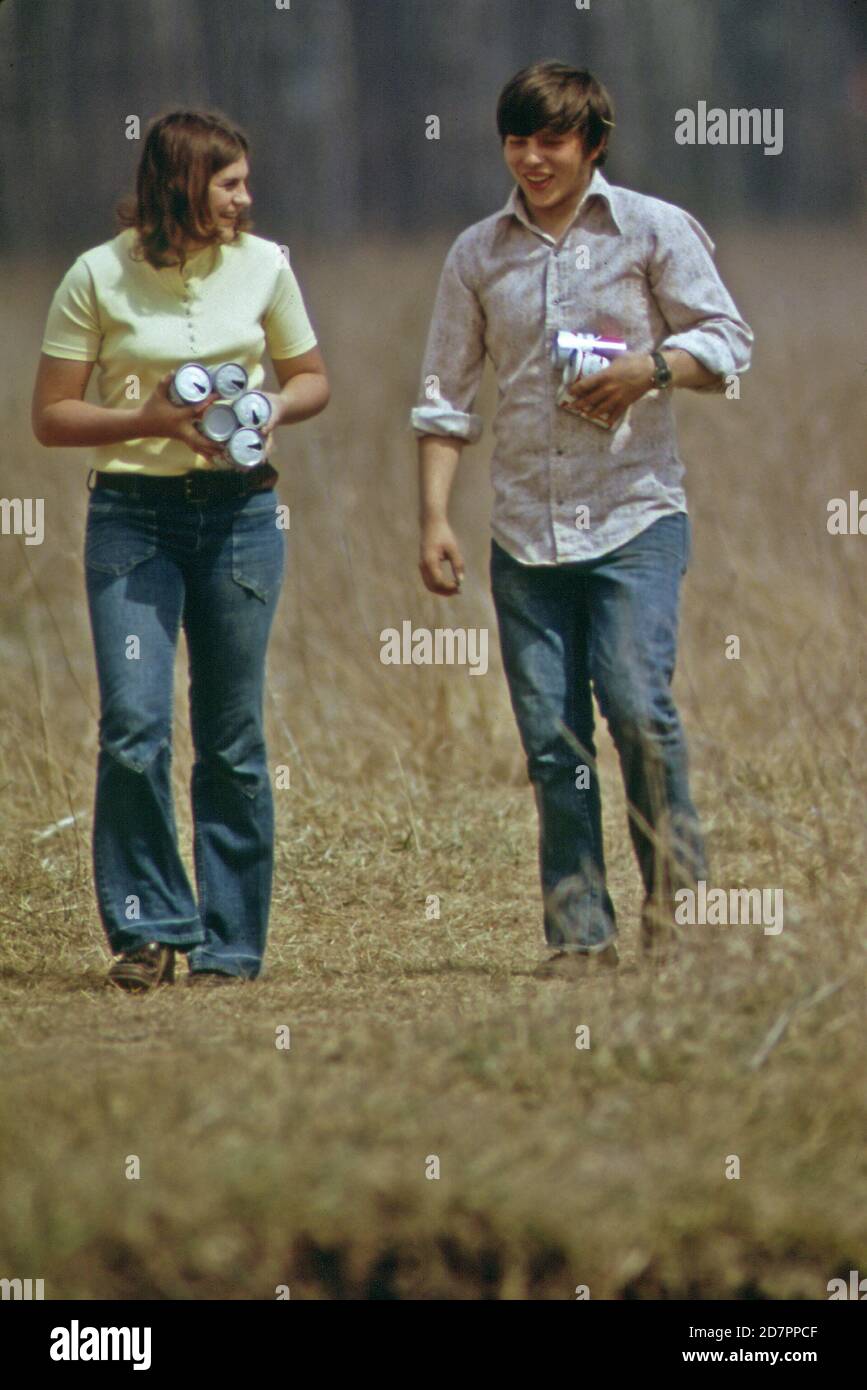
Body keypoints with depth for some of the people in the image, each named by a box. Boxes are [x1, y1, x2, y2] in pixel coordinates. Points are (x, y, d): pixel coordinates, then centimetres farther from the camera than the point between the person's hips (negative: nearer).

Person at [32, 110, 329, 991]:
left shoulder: (262, 266, 4)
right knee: (134, 728, -13)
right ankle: (149, 928, 1)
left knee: (233, 739, 4)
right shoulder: (98, 278, -4)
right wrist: (151, 419, -16)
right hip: (133, 514, -2)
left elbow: (312, 378, 16)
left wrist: (275, 408, -6)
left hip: (241, 512, 2)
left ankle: (231, 944, 12)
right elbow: (51, 416, -1)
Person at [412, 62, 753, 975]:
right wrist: (434, 515, 2)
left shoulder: (653, 231, 4)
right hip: (526, 534, 3)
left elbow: (728, 341, 4)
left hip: (635, 517, -3)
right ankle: (580, 933, 5)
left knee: (636, 703, -17)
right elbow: (445, 398, 12)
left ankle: (677, 893, 1)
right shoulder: (477, 255, 11)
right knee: (550, 738, 0)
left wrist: (650, 368, -15)